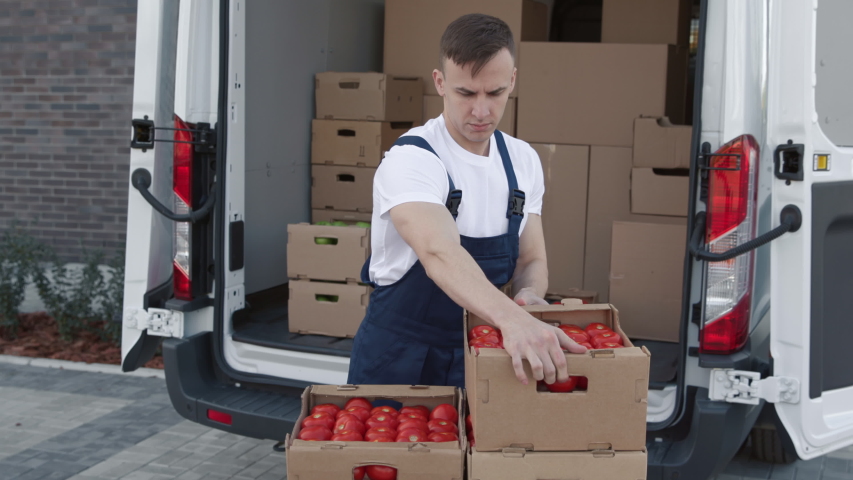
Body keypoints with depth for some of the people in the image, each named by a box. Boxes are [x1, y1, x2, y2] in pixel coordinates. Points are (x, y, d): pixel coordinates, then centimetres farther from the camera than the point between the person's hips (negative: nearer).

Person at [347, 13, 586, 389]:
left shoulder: (524, 161, -1)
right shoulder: (410, 160, -21)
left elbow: (531, 259, 4)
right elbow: (439, 253, -38)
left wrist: (529, 294, -20)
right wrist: (511, 319, -55)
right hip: (399, 361, -4)